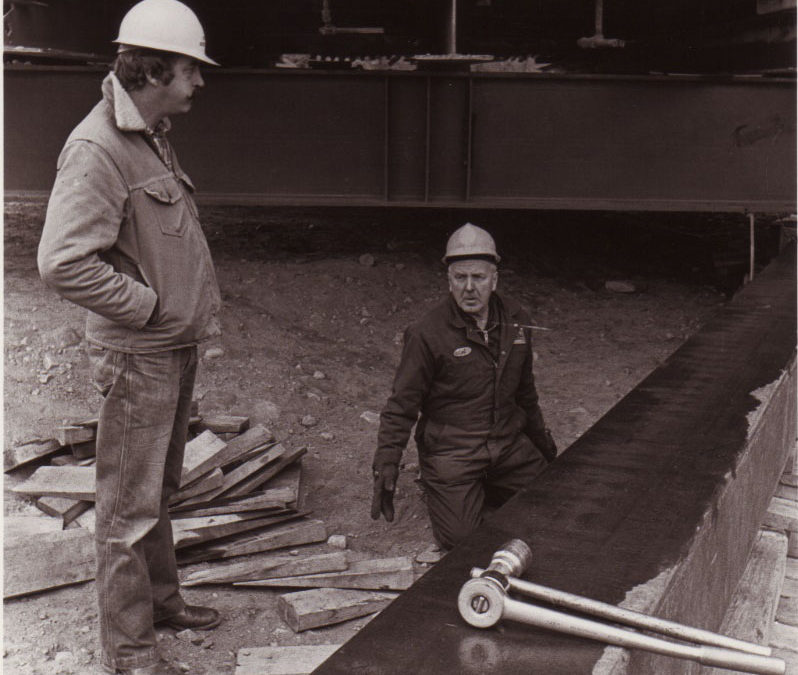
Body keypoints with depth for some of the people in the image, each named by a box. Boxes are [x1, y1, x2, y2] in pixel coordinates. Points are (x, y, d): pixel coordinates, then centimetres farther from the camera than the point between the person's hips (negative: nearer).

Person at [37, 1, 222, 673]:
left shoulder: (152, 137, 9)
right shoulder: (96, 150, -21)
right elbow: (62, 263, -28)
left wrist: (200, 306, 11)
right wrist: (146, 304, -19)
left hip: (176, 345, 9)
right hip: (136, 355, -9)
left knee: (160, 488, 22)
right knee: (130, 506, 2)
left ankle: (162, 598, 39)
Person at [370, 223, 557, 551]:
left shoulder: (515, 320, 2)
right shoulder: (428, 333, -15)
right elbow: (401, 404, -10)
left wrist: (540, 436, 26)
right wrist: (386, 465, -17)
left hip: (509, 444, 5)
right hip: (450, 450, -5)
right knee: (461, 538, -13)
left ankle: (483, 487, 23)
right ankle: (438, 484, 18)